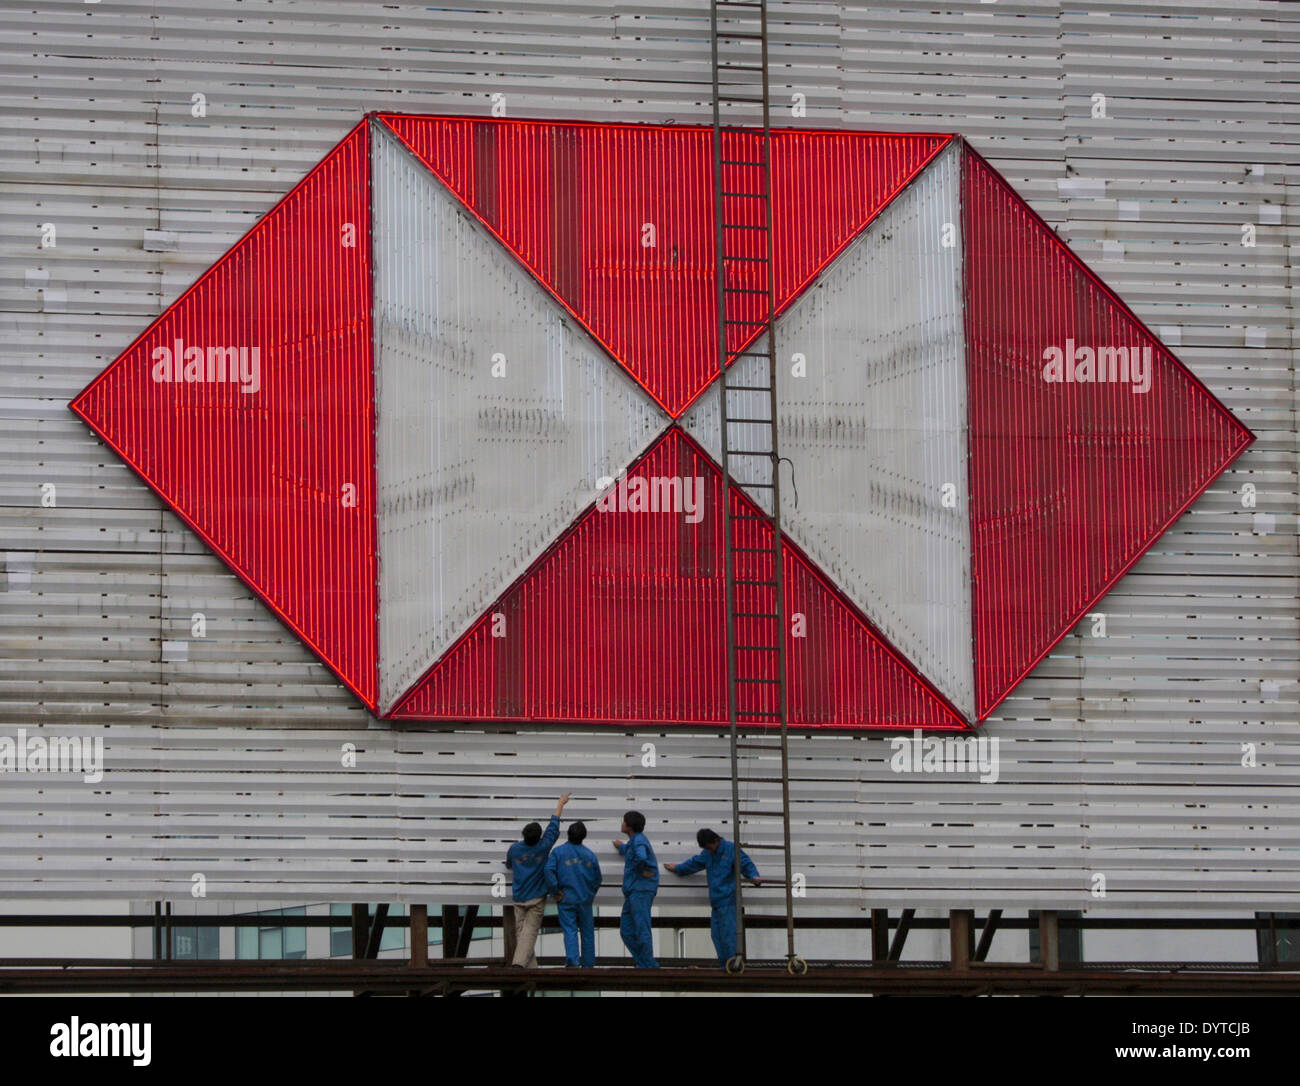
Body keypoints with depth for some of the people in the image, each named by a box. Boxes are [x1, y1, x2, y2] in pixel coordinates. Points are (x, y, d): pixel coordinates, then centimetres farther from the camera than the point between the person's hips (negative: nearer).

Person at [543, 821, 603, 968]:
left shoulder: (559, 852, -5)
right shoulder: (590, 855, 3)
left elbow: (549, 871, -15)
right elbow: (597, 879, 10)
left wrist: (554, 892, -7)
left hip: (566, 899, -2)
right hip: (585, 900, 2)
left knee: (570, 930, -3)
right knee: (587, 932, 12)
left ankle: (572, 959, -22)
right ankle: (588, 964, 17)